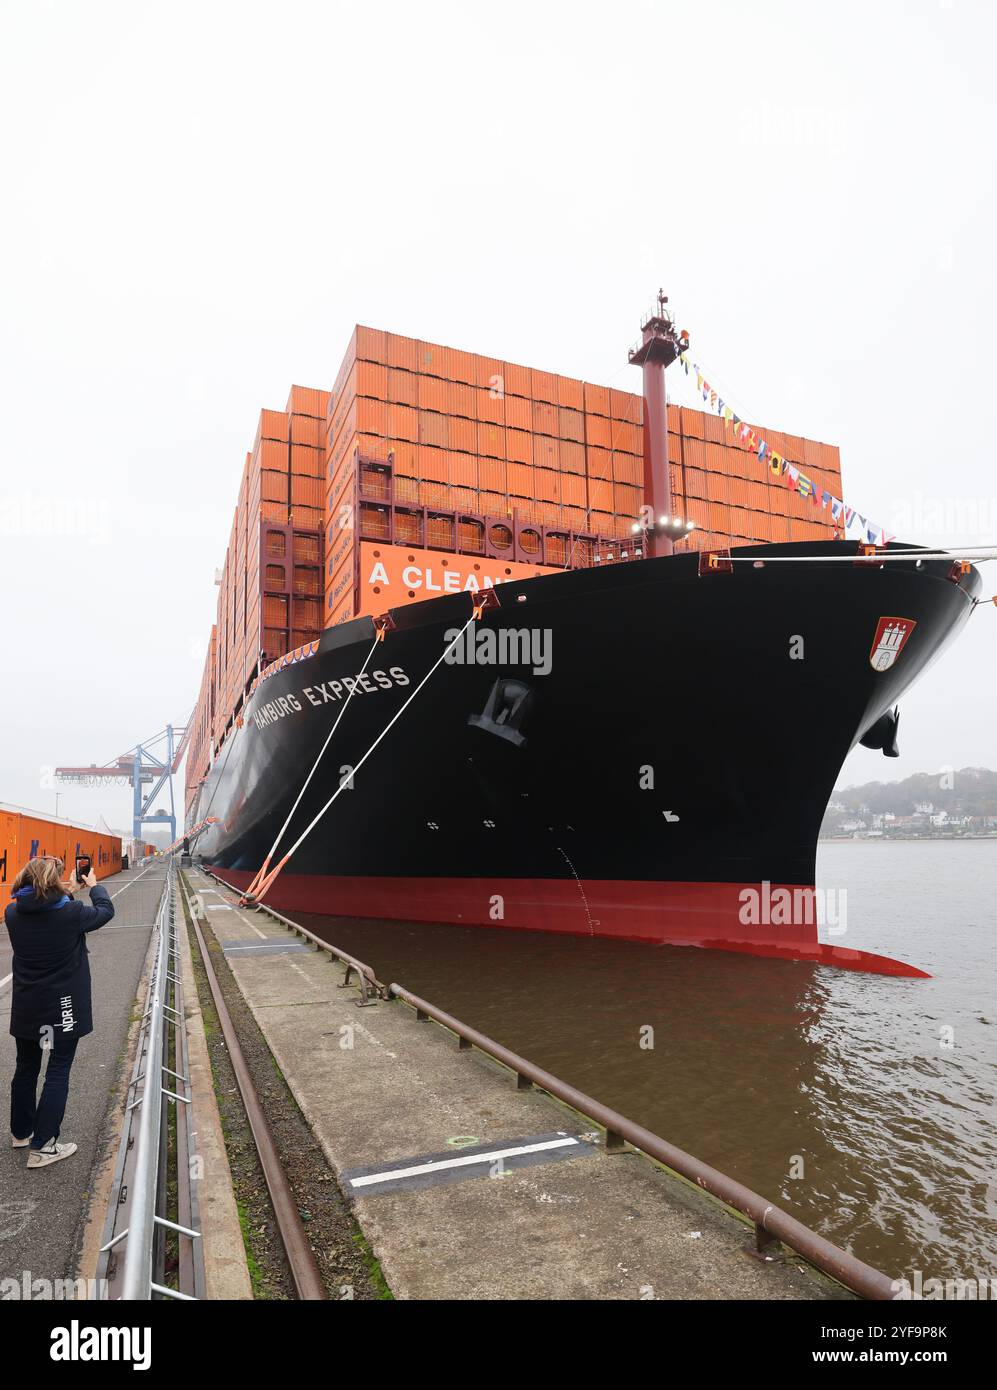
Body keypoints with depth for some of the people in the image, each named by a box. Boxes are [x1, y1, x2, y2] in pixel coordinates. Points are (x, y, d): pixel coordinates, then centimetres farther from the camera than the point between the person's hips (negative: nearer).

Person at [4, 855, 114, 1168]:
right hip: (63, 1007, -5)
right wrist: (94, 886, 15)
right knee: (58, 1072, 5)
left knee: (26, 1067, 21)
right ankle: (41, 1147, 7)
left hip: (25, 1007, 5)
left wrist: (66, 894, 16)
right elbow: (105, 911, 0)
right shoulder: (71, 913, -19)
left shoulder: (13, 914, -7)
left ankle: (21, 1131, 37)